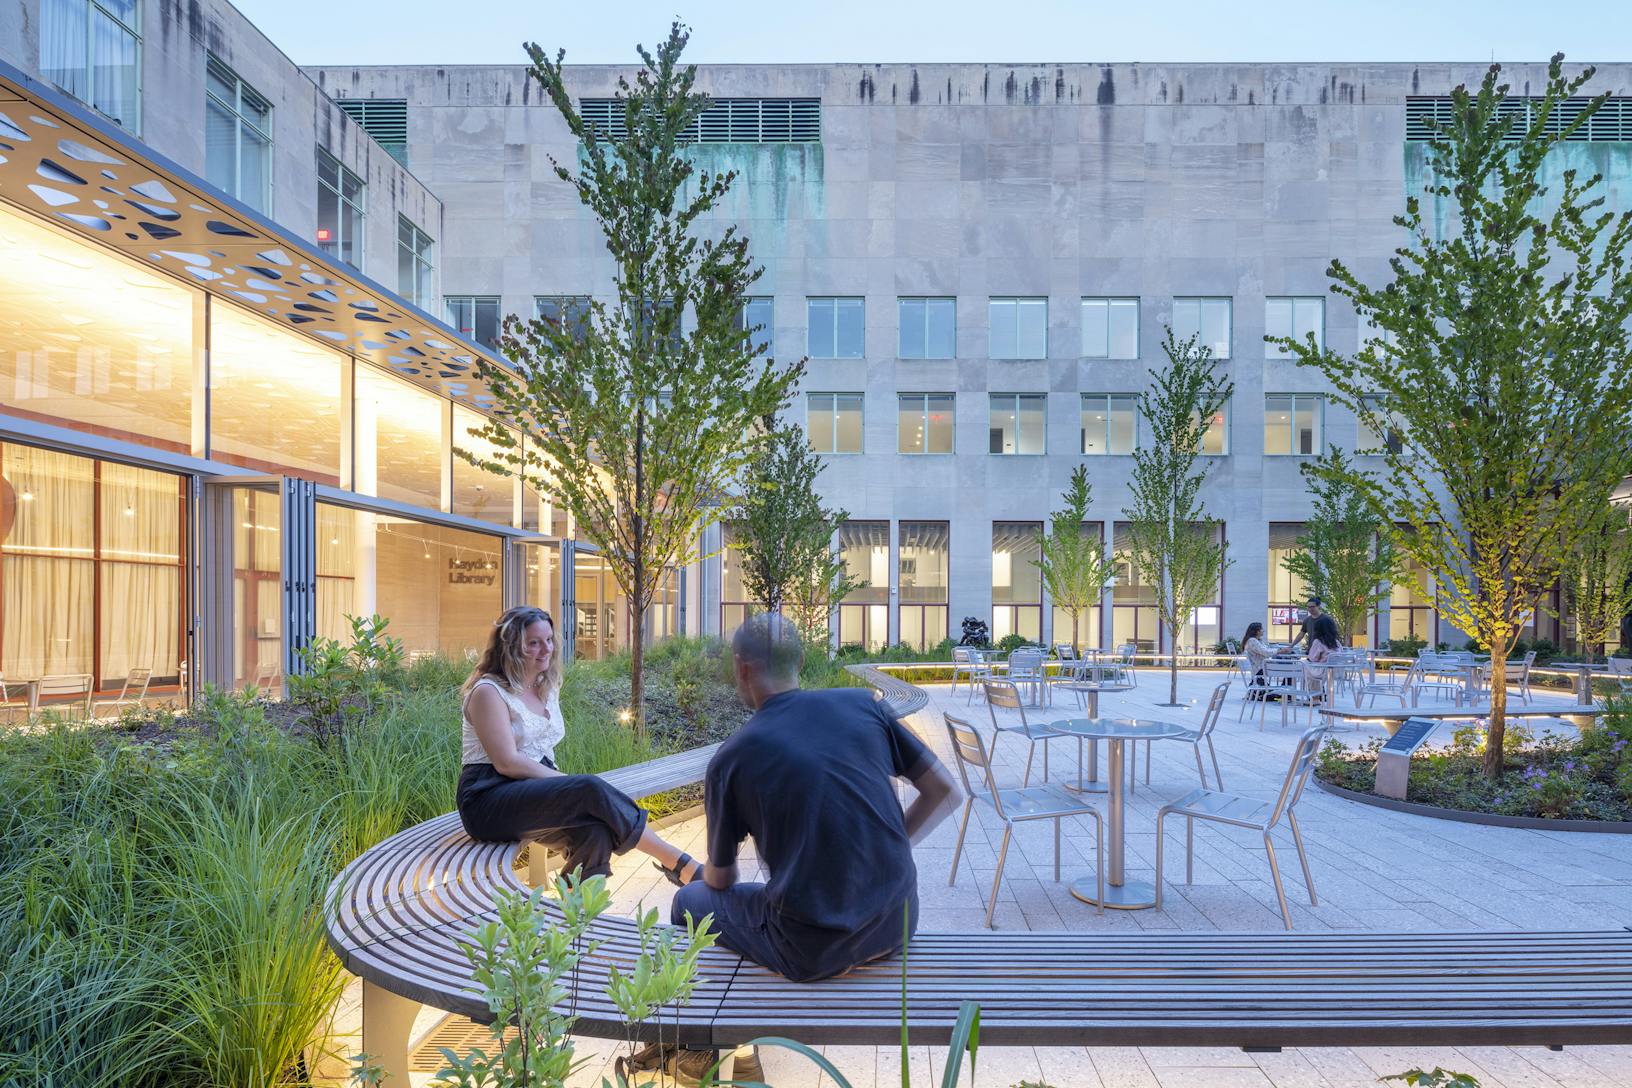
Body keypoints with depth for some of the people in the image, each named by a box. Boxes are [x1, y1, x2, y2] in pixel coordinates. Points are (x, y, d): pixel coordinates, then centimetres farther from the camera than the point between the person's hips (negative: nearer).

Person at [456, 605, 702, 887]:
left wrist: (564, 784, -3)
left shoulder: (548, 689, 16)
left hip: (535, 791, 7)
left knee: (594, 829, -28)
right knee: (590, 789, -29)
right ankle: (679, 864, -25)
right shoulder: (488, 692, -7)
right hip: (489, 802, -7)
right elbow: (507, 763, -15)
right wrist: (567, 781, -16)